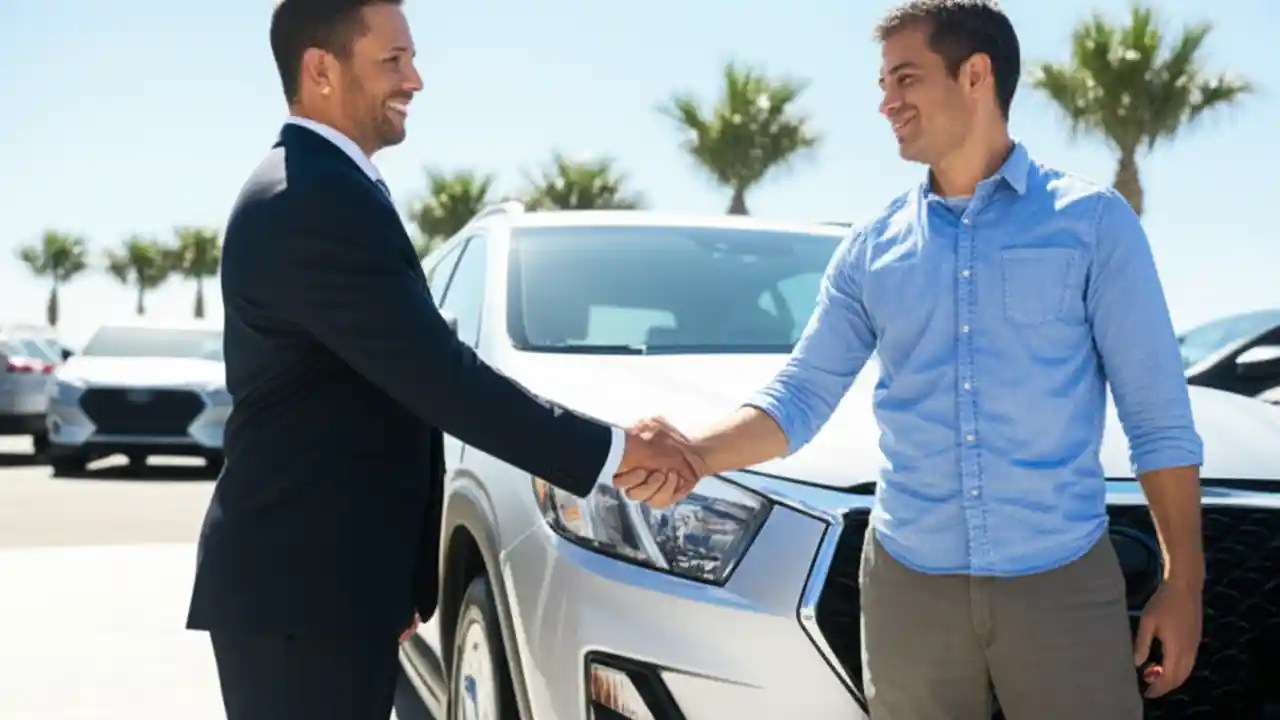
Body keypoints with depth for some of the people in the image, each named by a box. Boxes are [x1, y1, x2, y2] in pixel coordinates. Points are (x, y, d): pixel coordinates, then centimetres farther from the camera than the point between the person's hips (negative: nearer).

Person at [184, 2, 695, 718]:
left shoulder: (305, 190, 16)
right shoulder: (320, 202, -18)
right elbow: (441, 378, -23)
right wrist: (611, 450, -18)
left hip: (314, 576, 10)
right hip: (303, 588, -10)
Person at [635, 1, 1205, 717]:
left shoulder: (1091, 221, -3)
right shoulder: (872, 248, 6)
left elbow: (1159, 416, -3)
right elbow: (800, 398, 4)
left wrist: (1183, 581, -6)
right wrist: (692, 453, -13)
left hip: (1060, 579, -2)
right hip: (909, 582, 3)